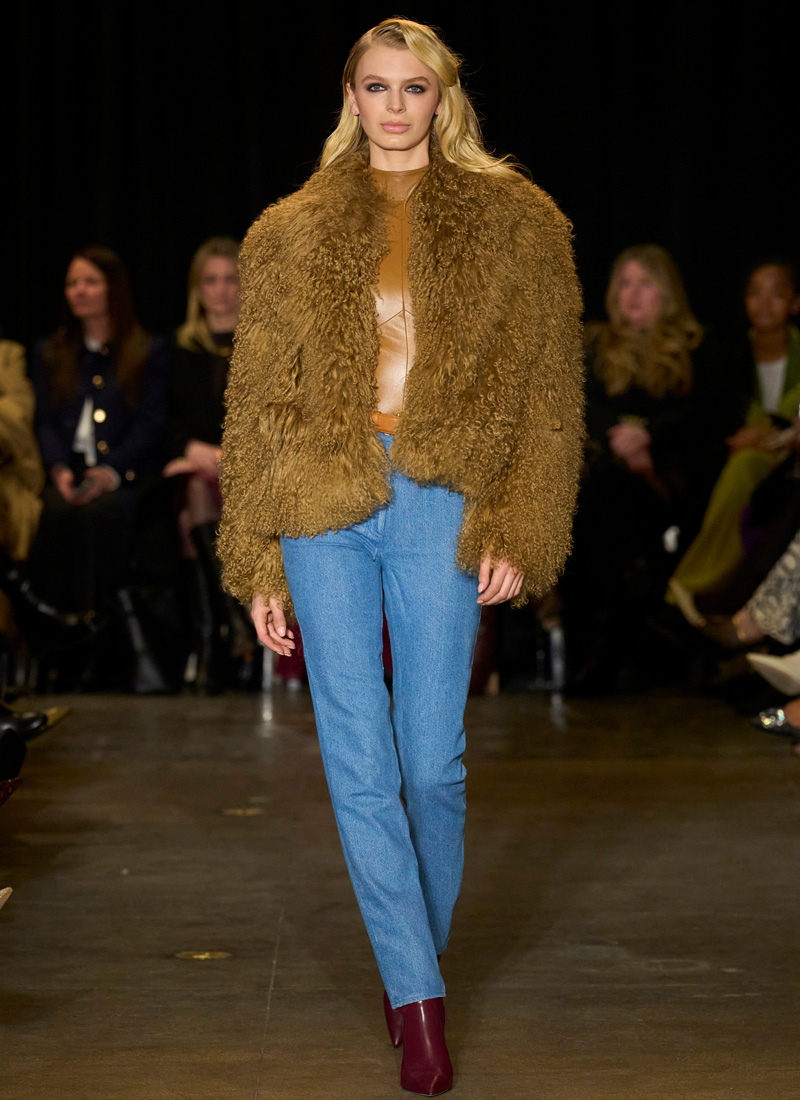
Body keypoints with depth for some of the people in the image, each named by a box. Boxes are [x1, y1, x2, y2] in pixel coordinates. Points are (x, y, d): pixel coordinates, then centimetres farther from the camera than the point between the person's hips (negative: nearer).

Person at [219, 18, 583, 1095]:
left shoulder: (515, 226, 7)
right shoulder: (291, 237, 11)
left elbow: (546, 393, 5)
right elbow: (257, 403, 12)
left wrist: (518, 531, -5)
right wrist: (258, 565, 7)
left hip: (441, 506, -1)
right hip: (323, 508, 1)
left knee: (432, 763, 1)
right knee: (360, 766, -4)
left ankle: (418, 961, 25)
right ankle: (418, 996, 4)